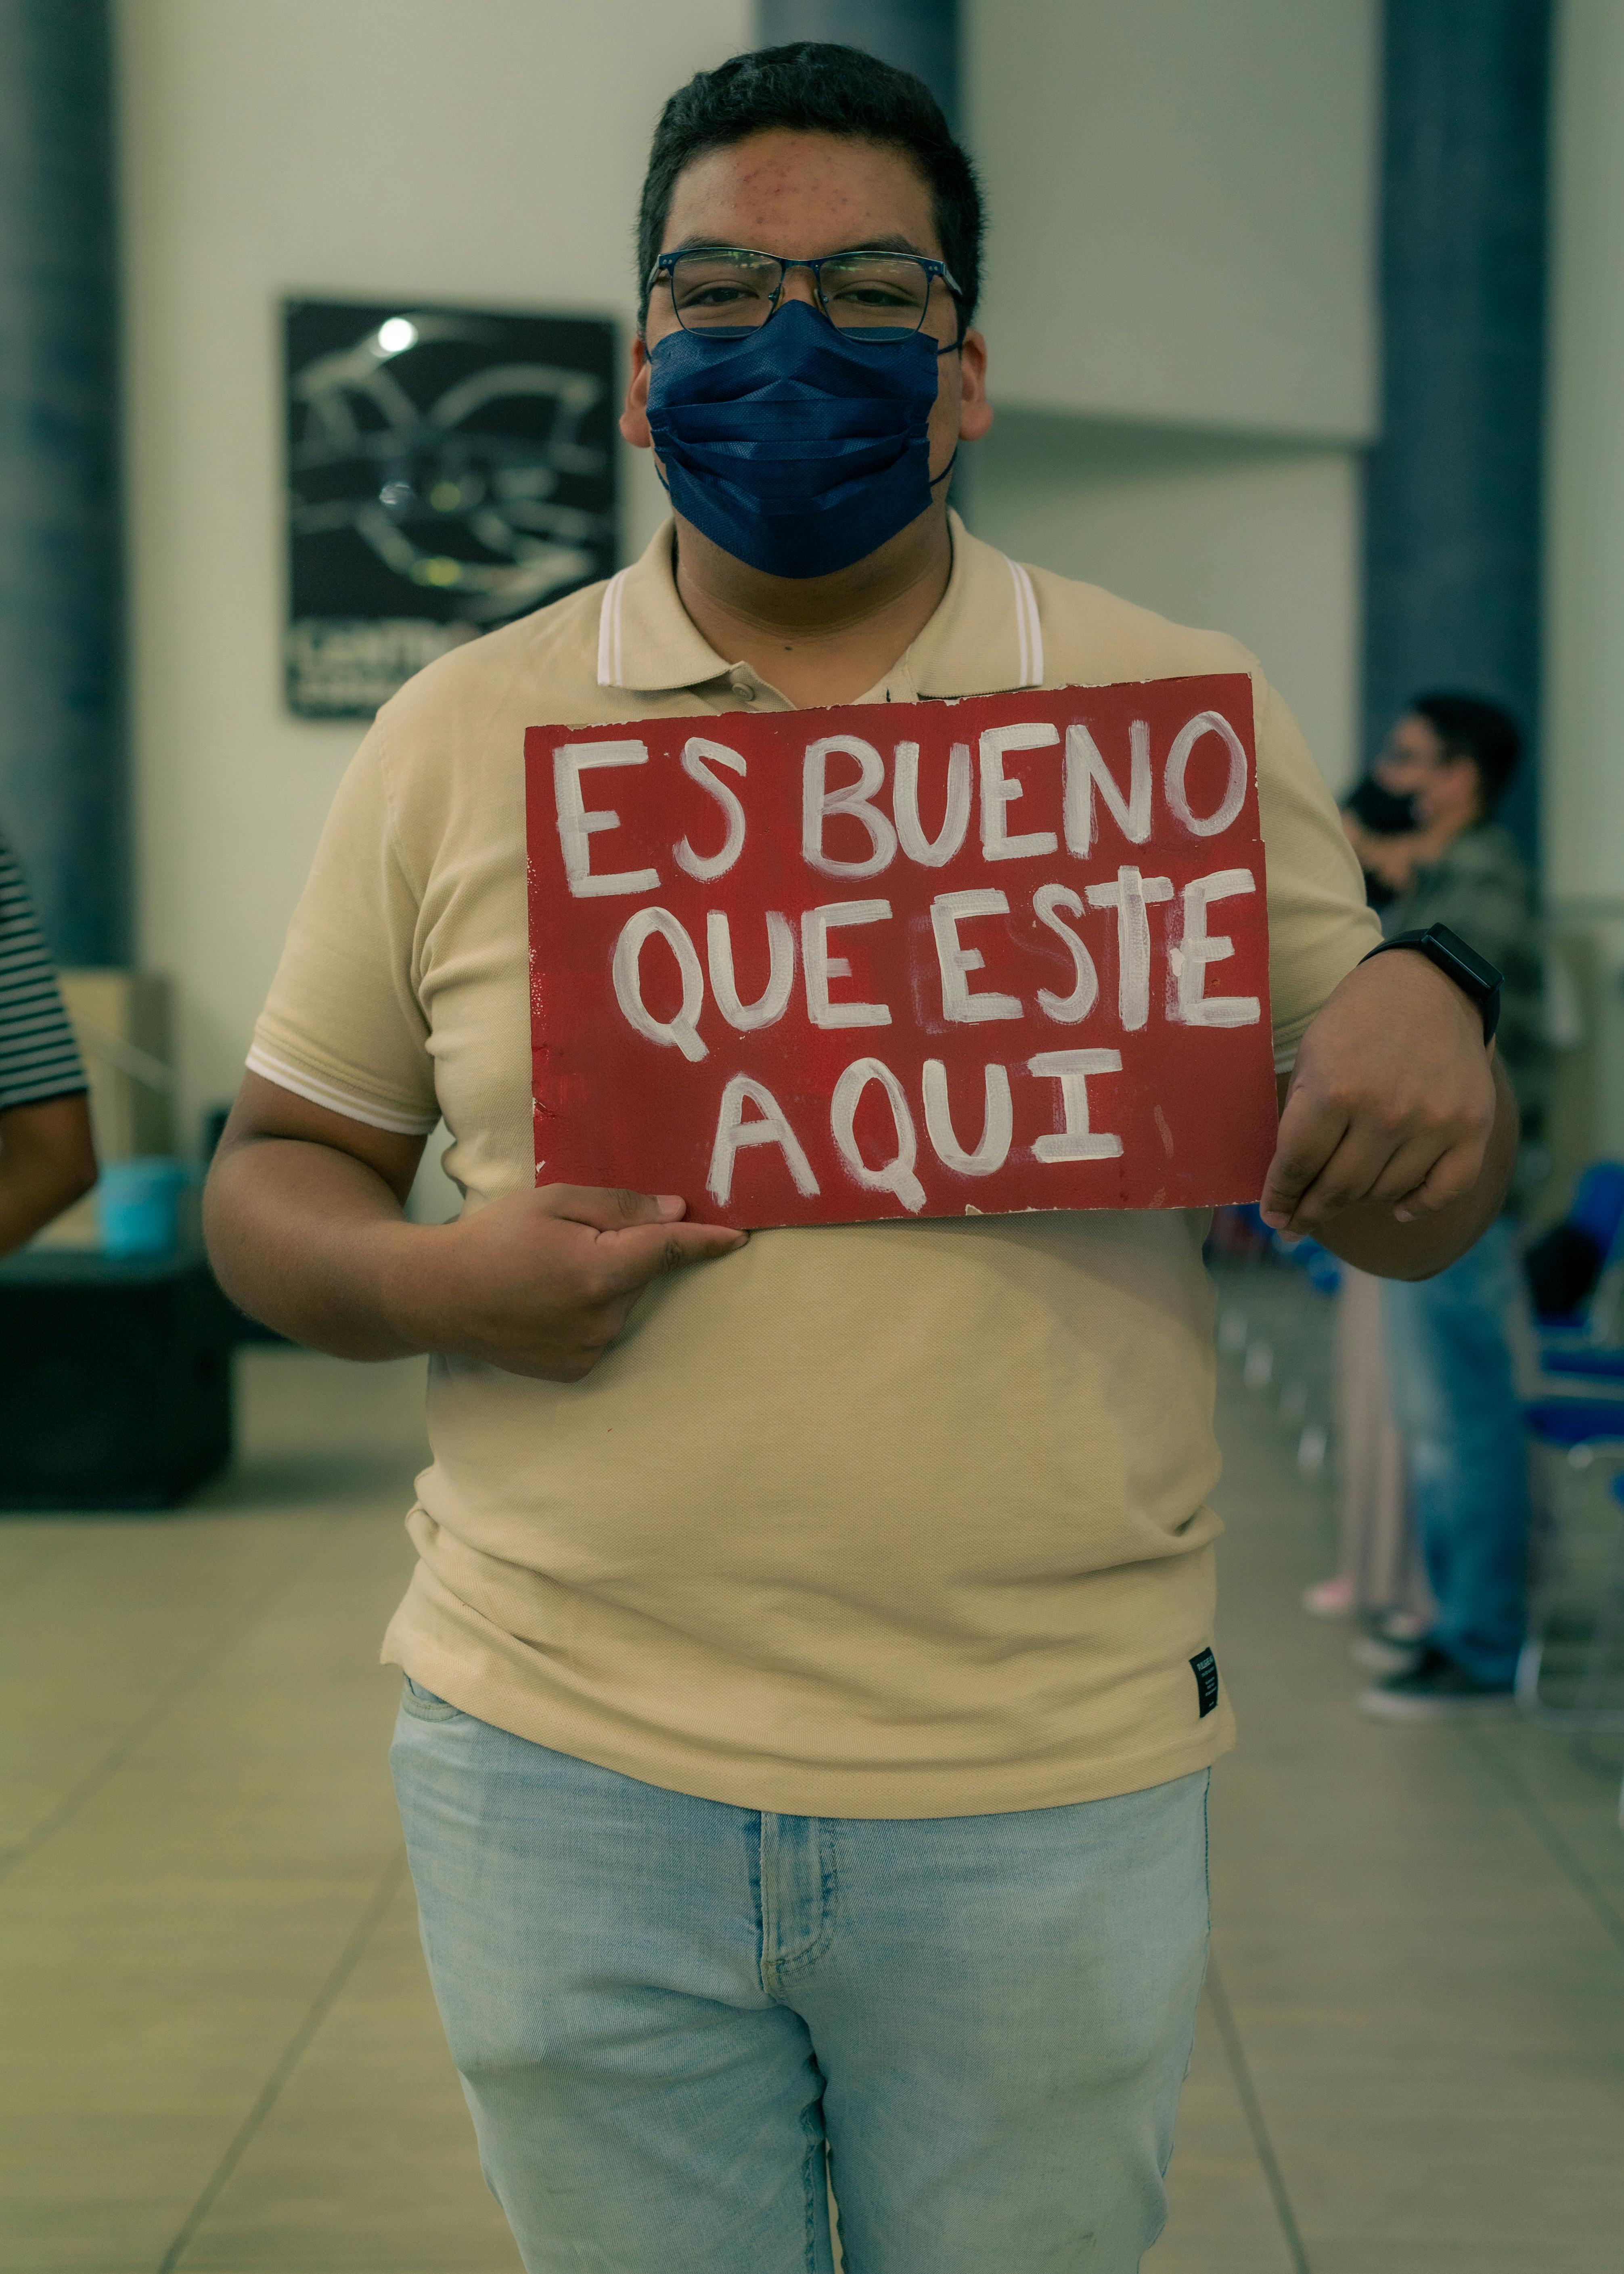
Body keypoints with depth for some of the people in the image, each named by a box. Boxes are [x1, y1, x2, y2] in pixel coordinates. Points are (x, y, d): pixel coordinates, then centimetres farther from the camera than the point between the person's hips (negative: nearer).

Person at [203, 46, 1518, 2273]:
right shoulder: (457, 736, 3)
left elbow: (1405, 1212, 6)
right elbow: (275, 1172, 9)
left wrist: (1427, 1032, -18)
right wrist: (431, 1281, -14)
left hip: (1053, 1789, 0)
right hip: (564, 1770, 1)